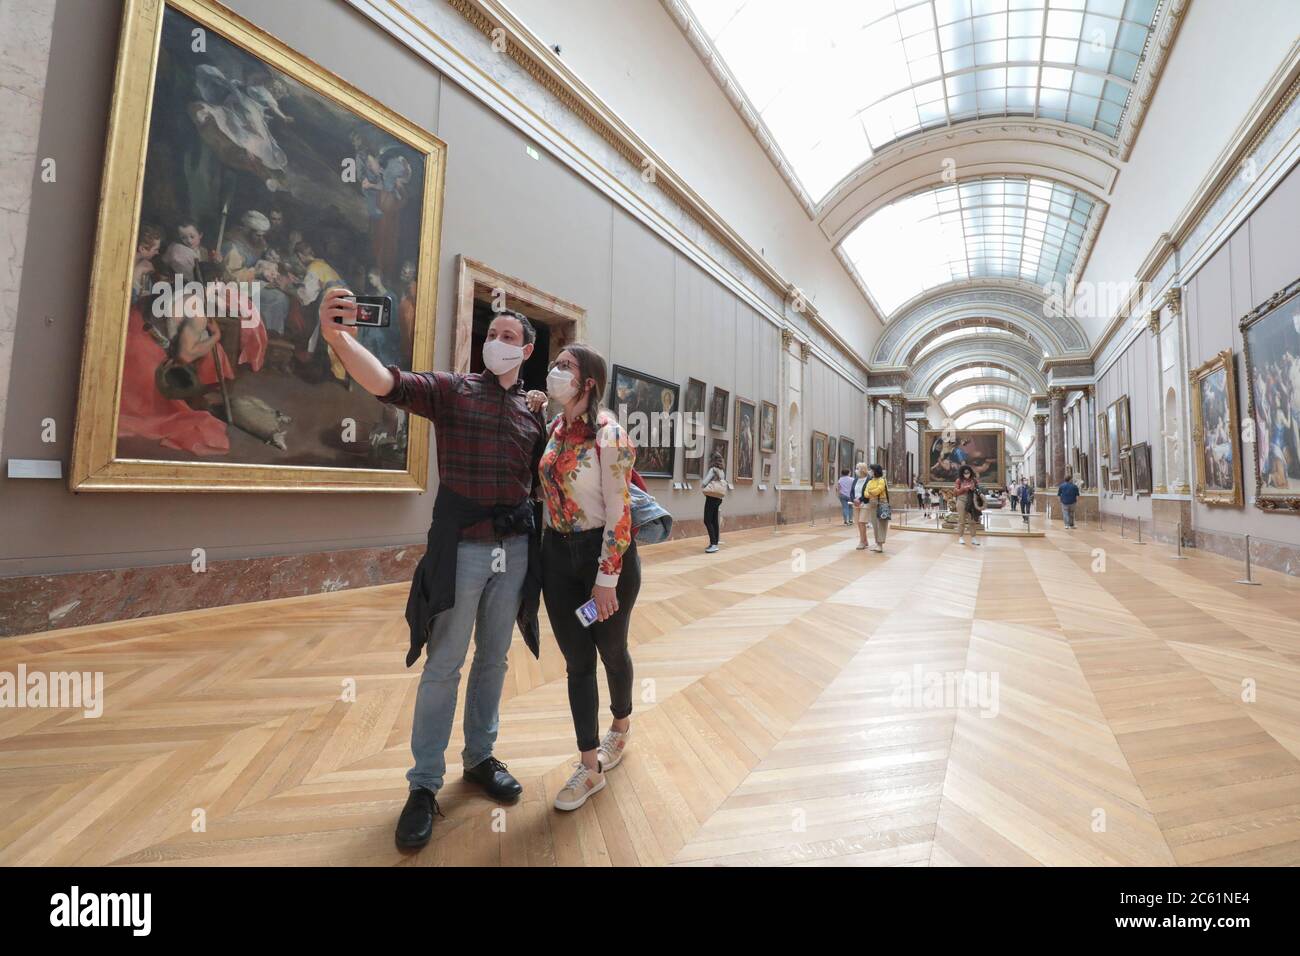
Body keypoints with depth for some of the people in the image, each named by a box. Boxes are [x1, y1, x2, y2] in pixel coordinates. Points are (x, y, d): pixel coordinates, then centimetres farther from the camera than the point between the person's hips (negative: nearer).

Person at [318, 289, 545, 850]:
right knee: (443, 667, 7)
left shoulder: (533, 414, 9)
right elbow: (388, 383, -20)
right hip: (461, 549, -3)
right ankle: (424, 785, 26)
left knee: (493, 660, 16)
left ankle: (479, 757, 37)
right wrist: (338, 338, -36)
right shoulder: (451, 390, -2)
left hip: (514, 550, 4)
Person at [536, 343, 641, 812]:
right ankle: (590, 765, 26)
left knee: (611, 650, 15)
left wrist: (607, 578, -17)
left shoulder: (607, 432, -15)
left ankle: (621, 725, 45)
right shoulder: (555, 427, 6)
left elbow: (618, 510, -17)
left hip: (605, 552, -6)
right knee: (577, 660, 10)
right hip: (558, 554, 6)